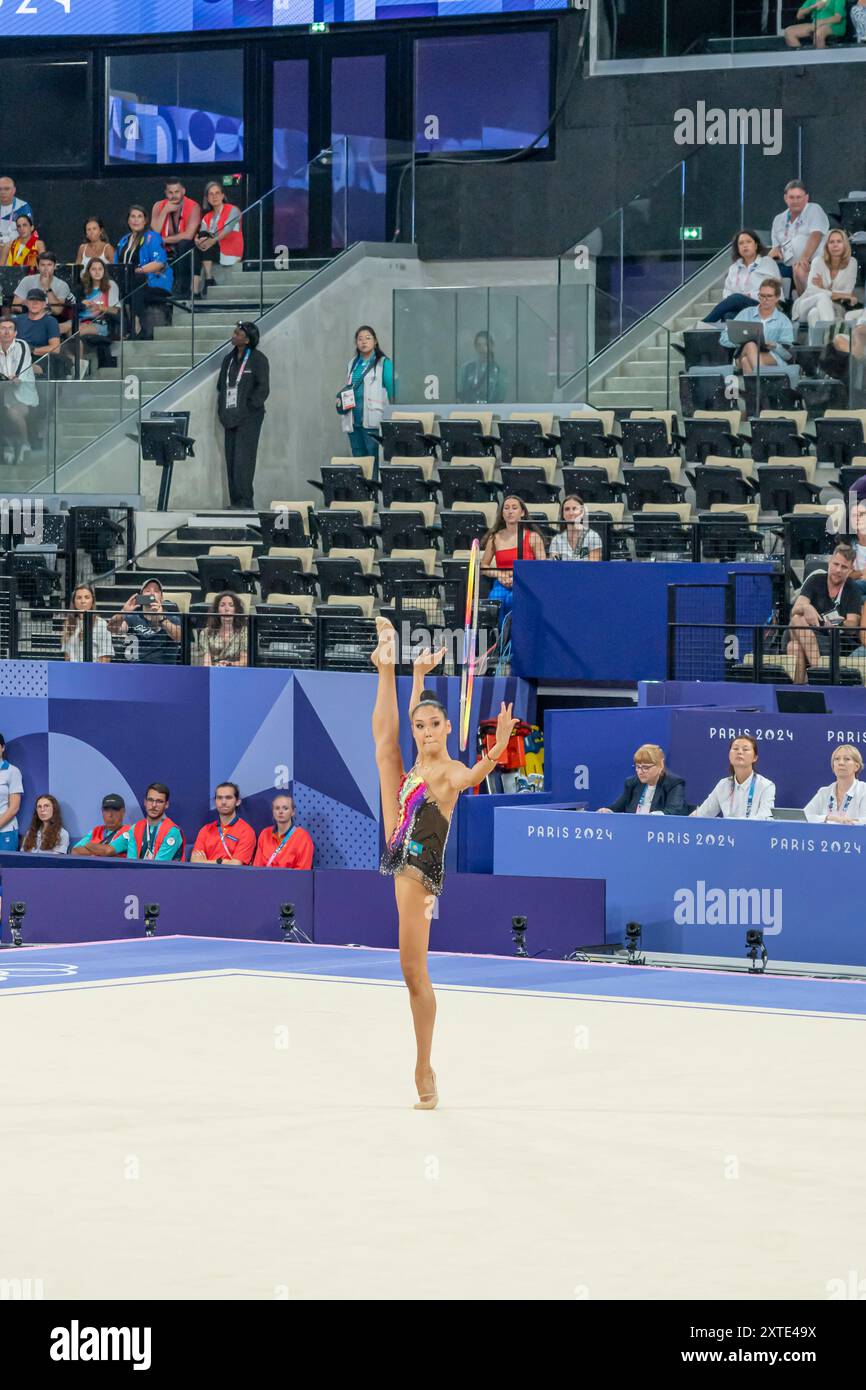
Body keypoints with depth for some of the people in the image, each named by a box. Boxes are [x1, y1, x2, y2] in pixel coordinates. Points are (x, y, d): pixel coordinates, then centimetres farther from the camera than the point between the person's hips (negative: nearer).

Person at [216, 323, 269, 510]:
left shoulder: (258, 359, -5)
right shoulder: (229, 359, 15)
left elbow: (263, 388, -10)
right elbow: (221, 386, 24)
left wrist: (250, 407, -13)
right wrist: (221, 410, 13)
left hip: (248, 419, -7)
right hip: (231, 417, 7)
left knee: (242, 460, -13)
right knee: (231, 461, 6)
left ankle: (245, 503, -12)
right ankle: (235, 502, 10)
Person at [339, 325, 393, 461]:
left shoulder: (384, 363, 0)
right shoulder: (352, 364, 18)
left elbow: (392, 393, -4)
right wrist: (340, 399, 9)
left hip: (373, 421, -6)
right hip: (353, 422, 6)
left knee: (375, 459, -10)